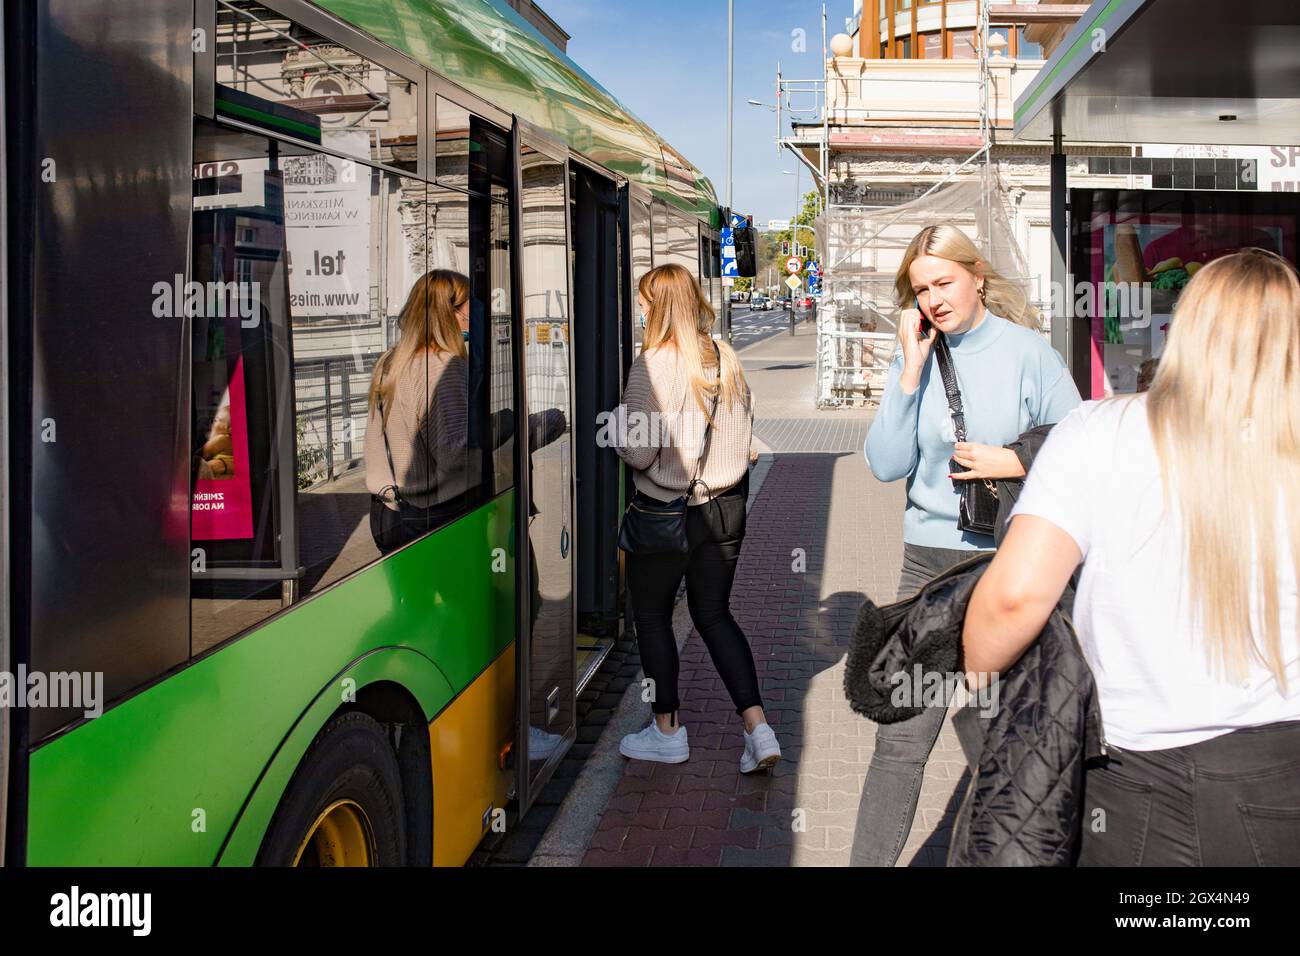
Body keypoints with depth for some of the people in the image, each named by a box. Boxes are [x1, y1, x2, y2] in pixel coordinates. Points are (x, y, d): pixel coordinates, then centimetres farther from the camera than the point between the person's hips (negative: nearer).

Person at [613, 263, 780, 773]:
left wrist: (616, 429, 0)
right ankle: (758, 727, 7)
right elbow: (743, 433, 12)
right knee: (714, 615, 16)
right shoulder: (727, 358, 3)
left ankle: (668, 731, 23)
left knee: (652, 616, 13)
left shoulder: (654, 365, -17)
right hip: (725, 505, 6)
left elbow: (638, 452, -18)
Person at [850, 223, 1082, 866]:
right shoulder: (914, 357, 2)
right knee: (901, 737, -1)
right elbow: (886, 465, -7)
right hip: (931, 564, 1)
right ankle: (869, 860, 10)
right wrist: (911, 372, -12)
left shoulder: (1027, 351, -4)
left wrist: (1013, 464, -16)